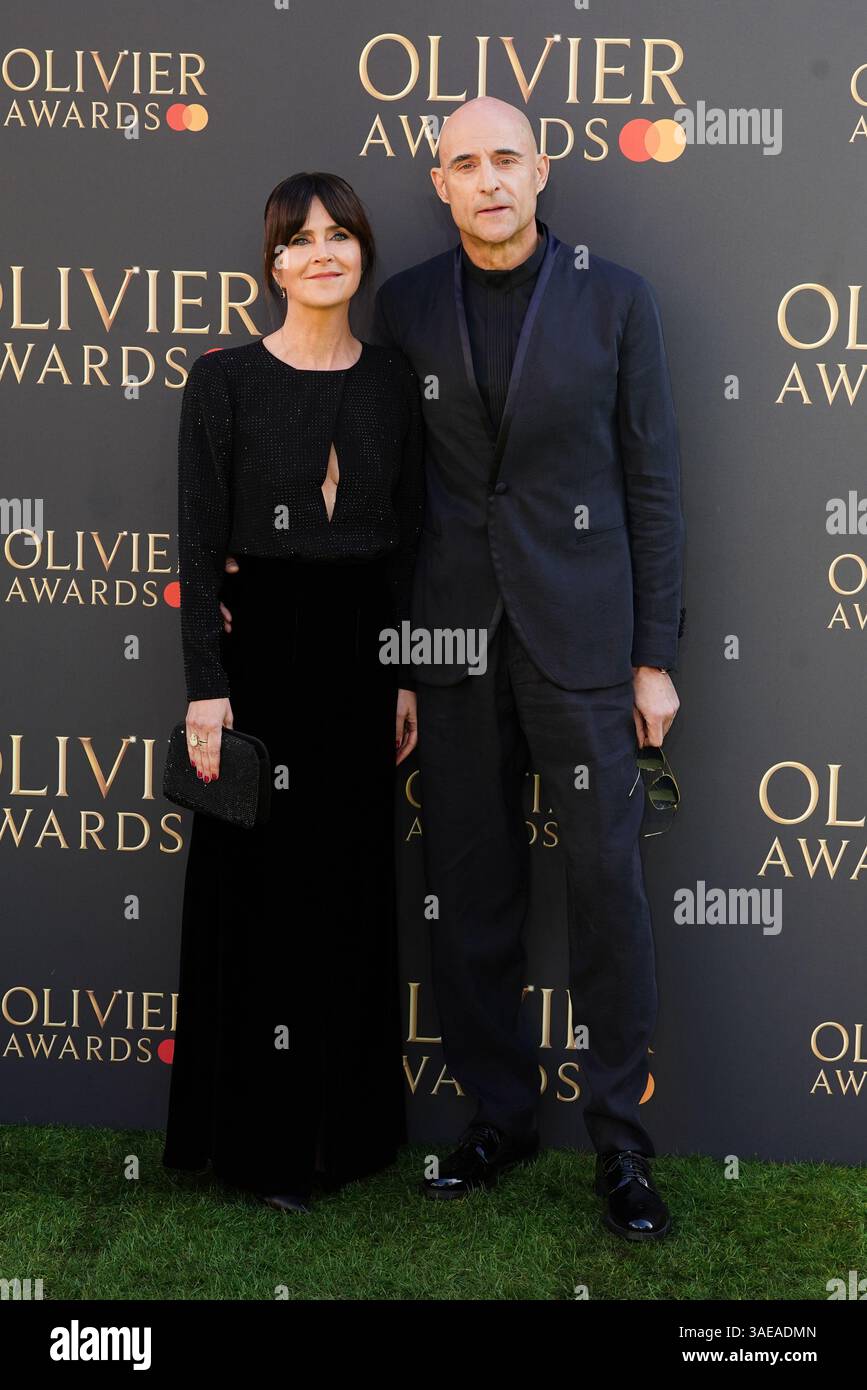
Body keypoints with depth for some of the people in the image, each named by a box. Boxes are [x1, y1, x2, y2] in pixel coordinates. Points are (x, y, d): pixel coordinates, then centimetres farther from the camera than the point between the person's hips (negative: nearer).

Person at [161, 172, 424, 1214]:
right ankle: (261, 1141, 16)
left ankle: (344, 1122, 26)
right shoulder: (225, 379, -5)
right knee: (260, 890, 2)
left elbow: (409, 533, 8)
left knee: (353, 884, 11)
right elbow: (197, 544, -8)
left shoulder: (392, 379, 7)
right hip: (261, 644, -4)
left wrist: (407, 675, 6)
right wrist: (205, 687, -14)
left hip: (362, 647, 4)